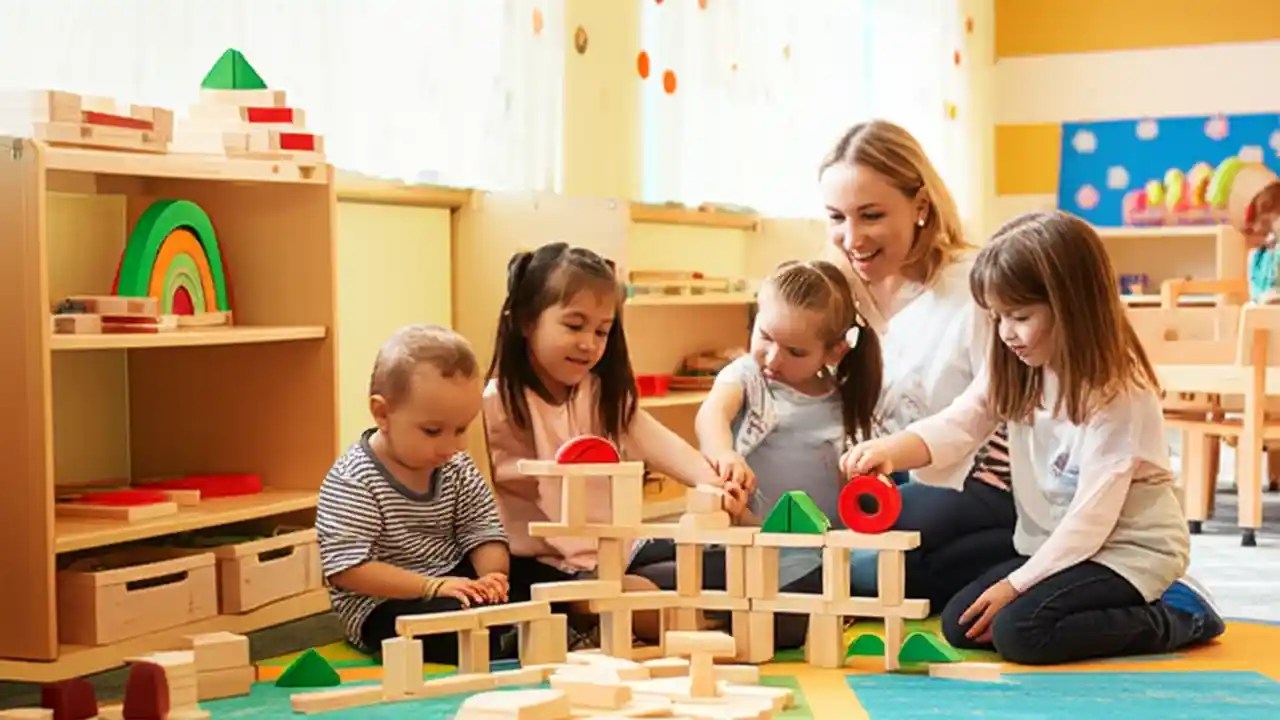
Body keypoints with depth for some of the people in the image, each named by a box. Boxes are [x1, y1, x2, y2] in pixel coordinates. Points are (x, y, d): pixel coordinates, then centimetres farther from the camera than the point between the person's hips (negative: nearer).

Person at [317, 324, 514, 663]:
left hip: (454, 583, 7)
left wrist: (491, 575, -19)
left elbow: (484, 533, 6)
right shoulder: (351, 483, -16)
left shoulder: (458, 469, 5)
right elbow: (346, 569, -22)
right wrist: (434, 587, -28)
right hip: (383, 606, -7)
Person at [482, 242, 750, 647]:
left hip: (612, 550, 7)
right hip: (539, 565, -7)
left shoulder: (603, 394, 8)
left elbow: (653, 439, -8)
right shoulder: (500, 403, -10)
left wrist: (708, 479, -29)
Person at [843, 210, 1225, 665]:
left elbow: (1092, 516, -23)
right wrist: (890, 450, -36)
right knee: (959, 625, 1)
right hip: (1055, 545, 9)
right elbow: (958, 424, -15)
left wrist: (1015, 585, -21)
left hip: (1128, 551, -9)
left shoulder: (1119, 393, -23)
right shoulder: (1015, 371, 0)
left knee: (1018, 631, -25)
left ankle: (1173, 616, -5)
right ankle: (1130, 606, 11)